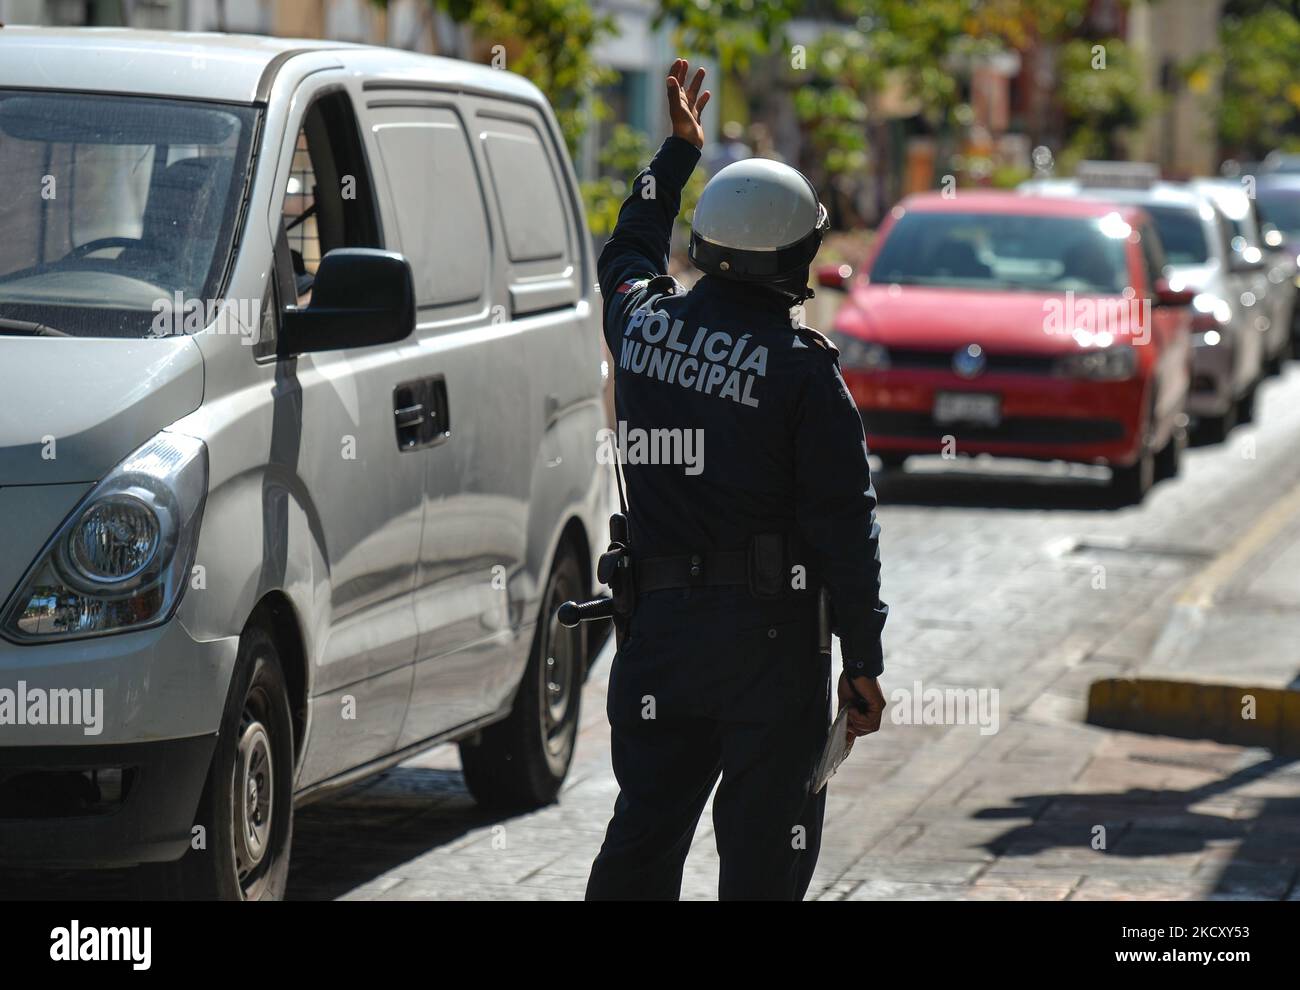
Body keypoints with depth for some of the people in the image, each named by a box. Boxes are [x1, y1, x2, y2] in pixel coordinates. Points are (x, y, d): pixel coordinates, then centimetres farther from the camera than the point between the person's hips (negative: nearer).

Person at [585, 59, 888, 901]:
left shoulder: (642, 323, 3)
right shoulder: (803, 370, -12)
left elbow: (628, 254, 30)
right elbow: (844, 524, -11)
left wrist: (679, 151, 40)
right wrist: (864, 658, -6)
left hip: (658, 621, 5)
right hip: (770, 636, -5)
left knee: (643, 835, 12)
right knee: (764, 846, 1)